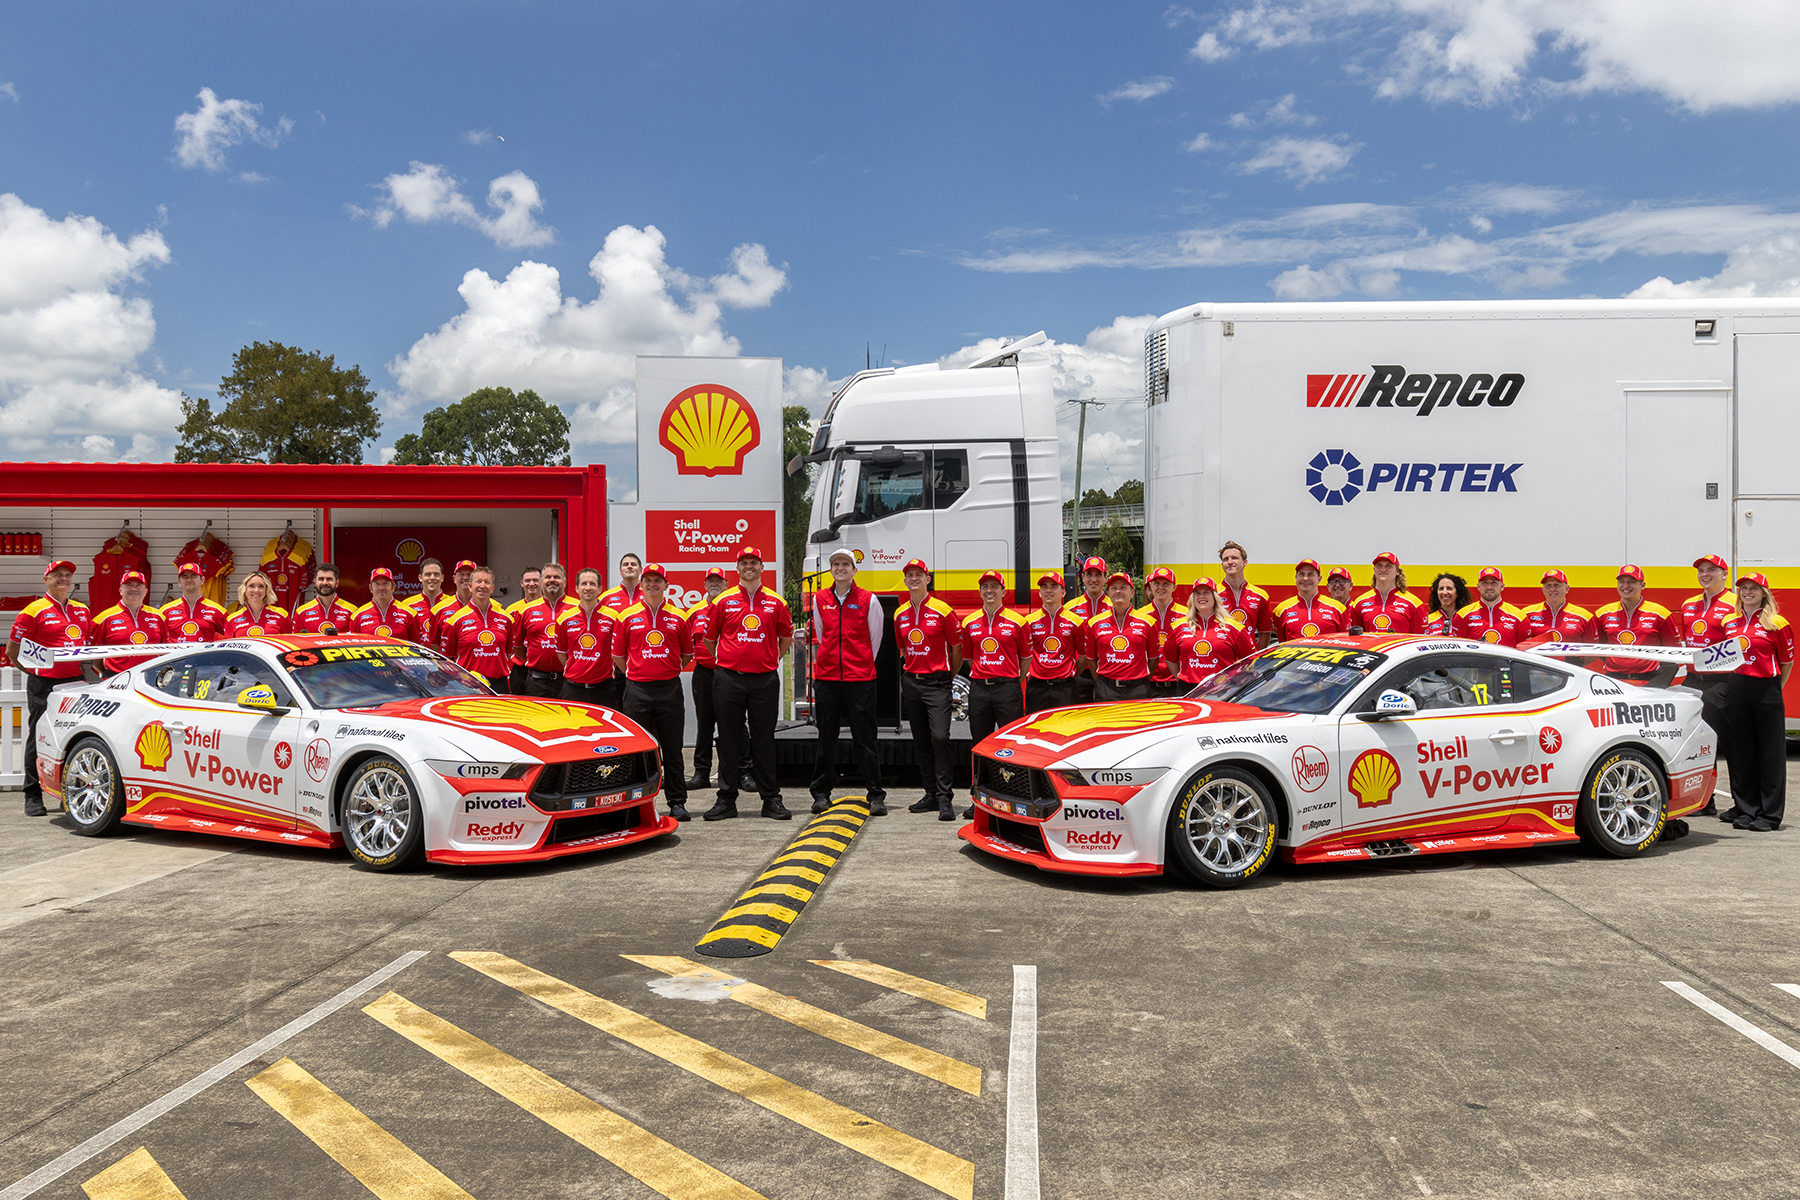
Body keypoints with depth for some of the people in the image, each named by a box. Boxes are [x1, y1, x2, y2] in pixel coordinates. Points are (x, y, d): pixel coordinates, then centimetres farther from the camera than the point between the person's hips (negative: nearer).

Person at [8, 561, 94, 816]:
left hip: (76, 681, 5)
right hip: (44, 685, -5)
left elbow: (90, 645, 25)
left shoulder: (82, 611, 14)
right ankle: (33, 796, 7)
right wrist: (35, 671, -2)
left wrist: (91, 671, 13)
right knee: (39, 738, -1)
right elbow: (12, 649, -2)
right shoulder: (34, 611, -3)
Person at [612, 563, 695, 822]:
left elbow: (687, 654, 16)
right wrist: (634, 675, 9)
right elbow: (618, 655, 10)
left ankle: (677, 802, 9)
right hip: (637, 690, 0)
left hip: (670, 689, 0)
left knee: (672, 749, 3)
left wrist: (670, 672, 11)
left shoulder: (678, 617, 7)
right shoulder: (627, 617, 5)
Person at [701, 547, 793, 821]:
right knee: (729, 740, 3)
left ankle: (771, 799, 10)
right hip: (729, 678, 0)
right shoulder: (723, 601, 3)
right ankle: (727, 799, 10)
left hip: (765, 679, 0)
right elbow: (710, 639, 12)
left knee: (764, 740, 4)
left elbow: (786, 639, 17)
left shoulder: (776, 602, 5)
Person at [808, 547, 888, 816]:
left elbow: (875, 639, 8)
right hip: (826, 678, 3)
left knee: (864, 738, -1)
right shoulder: (819, 599, 9)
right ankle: (821, 793, 17)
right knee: (826, 738, 8)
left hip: (860, 680, -2)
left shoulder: (868, 600, 1)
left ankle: (876, 795, 5)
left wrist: (861, 666, 10)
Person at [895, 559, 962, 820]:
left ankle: (945, 798, -11)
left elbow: (957, 648, 0)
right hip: (911, 682, 6)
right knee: (921, 741, 9)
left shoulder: (942, 611, -6)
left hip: (936, 682, -6)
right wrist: (911, 671, 16)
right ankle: (931, 794, 17)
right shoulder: (900, 615, 10)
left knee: (940, 737, -15)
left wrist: (949, 677, 5)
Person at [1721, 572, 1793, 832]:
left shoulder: (1777, 624, -5)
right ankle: (1745, 809, 17)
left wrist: (1774, 690, 4)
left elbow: (1787, 662, 1)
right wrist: (1739, 682, 11)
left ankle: (1770, 815, 4)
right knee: (1742, 751, 9)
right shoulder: (1731, 622, 10)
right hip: (1737, 690, 5)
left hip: (1766, 690, -5)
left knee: (1770, 753, 0)